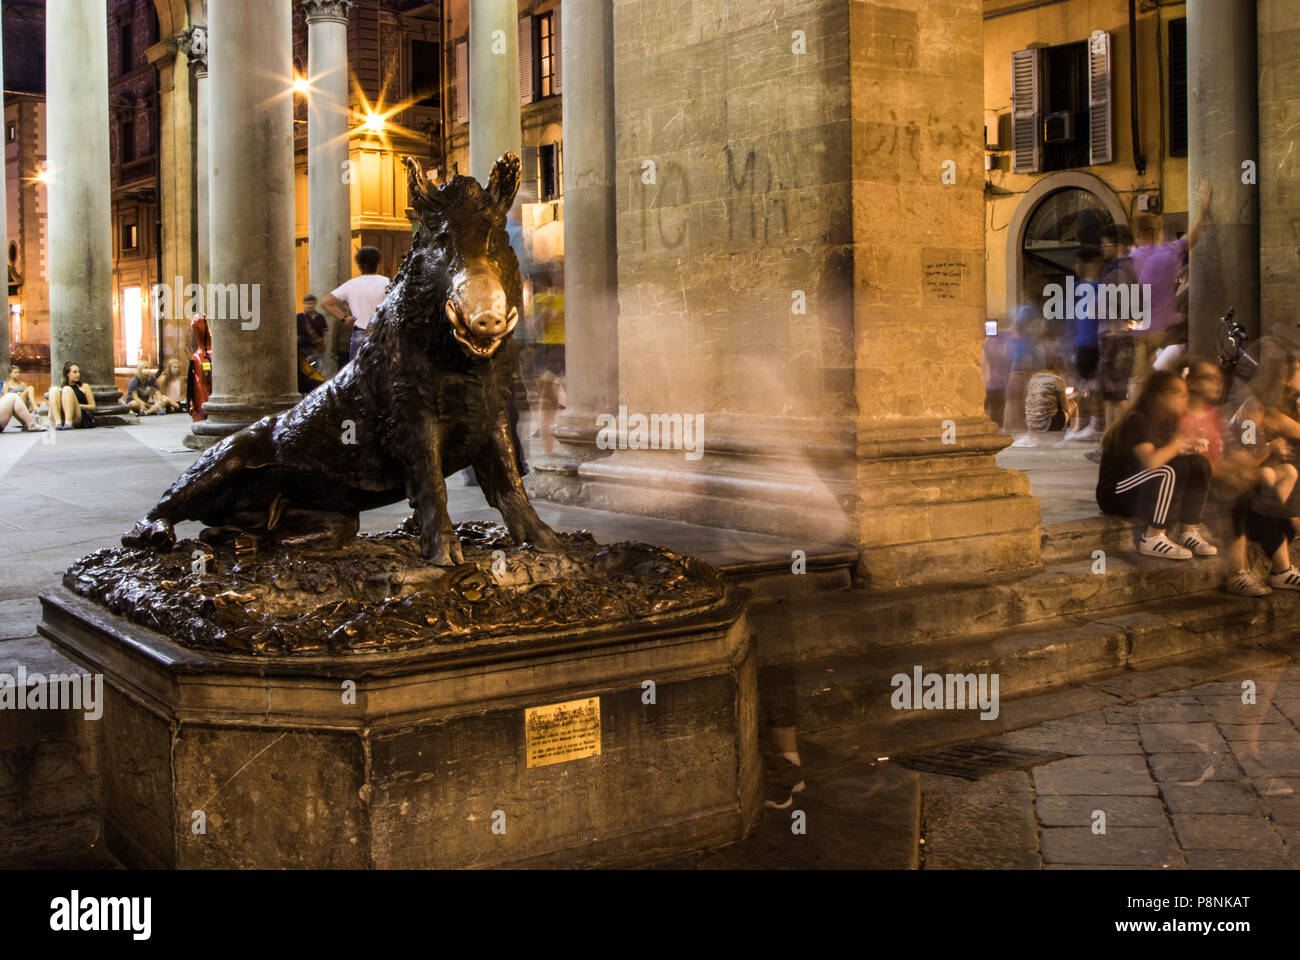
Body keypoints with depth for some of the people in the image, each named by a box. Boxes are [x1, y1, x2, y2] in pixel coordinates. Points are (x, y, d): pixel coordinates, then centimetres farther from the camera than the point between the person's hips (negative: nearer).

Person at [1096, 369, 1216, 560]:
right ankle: (1153, 539, -24)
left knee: (1199, 464, -4)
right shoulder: (1137, 422, -19)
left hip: (1140, 492, 9)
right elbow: (1151, 461, -34)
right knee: (1167, 473, -32)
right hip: (1115, 492, -9)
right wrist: (1177, 444, -17)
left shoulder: (1163, 423, 10)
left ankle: (1189, 533, -8)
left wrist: (1189, 448, -5)